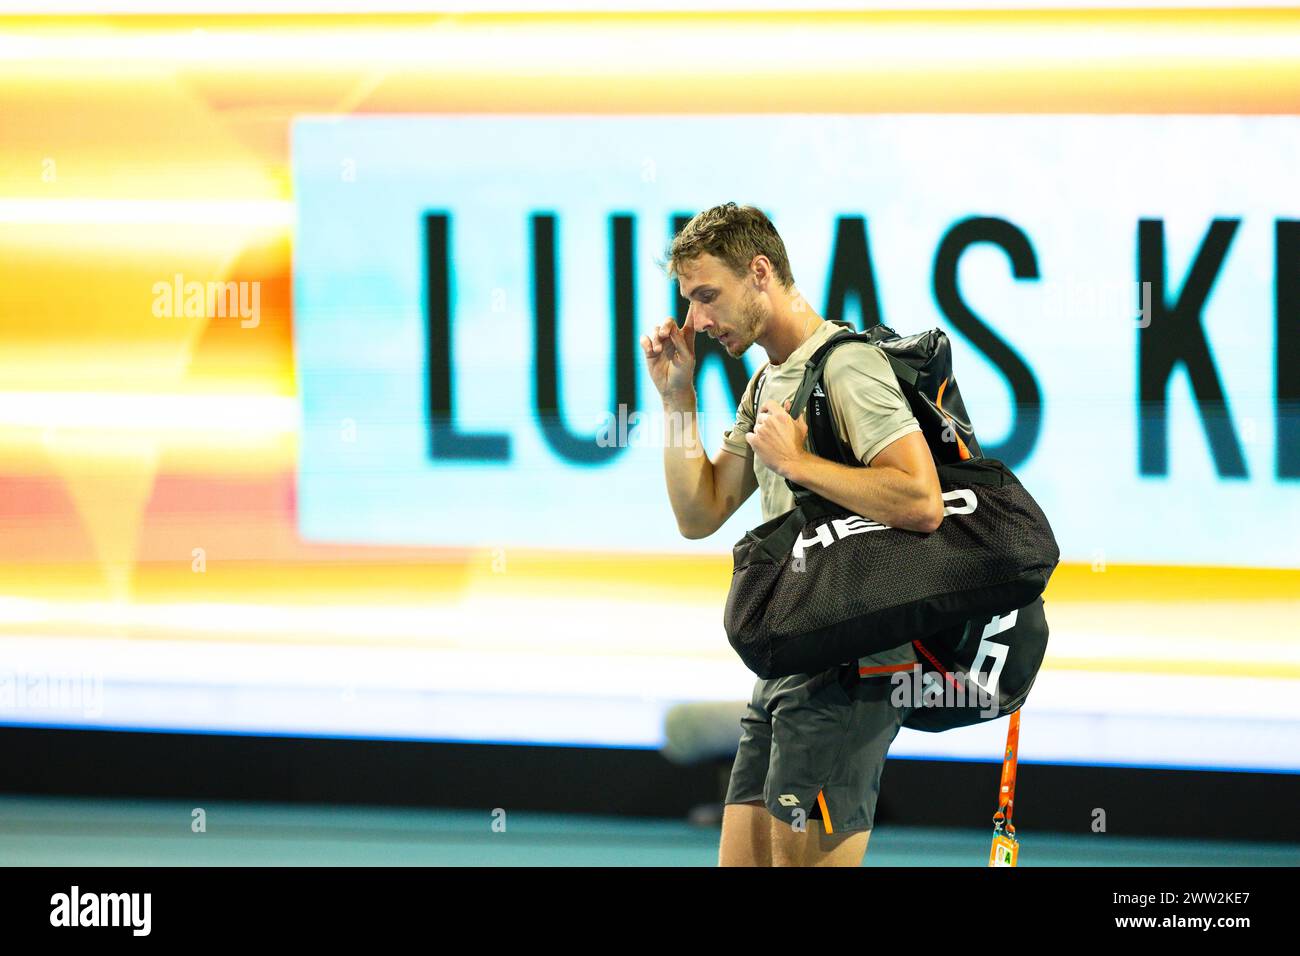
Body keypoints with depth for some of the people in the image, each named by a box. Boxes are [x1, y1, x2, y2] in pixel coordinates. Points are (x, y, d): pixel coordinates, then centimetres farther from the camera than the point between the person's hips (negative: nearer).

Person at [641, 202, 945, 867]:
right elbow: (699, 515, 20)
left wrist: (797, 462, -15)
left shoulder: (846, 364, -11)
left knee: (804, 858, -11)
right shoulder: (766, 385, 20)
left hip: (846, 670, -10)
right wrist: (677, 400, 12)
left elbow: (921, 503, -23)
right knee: (741, 860, 8)